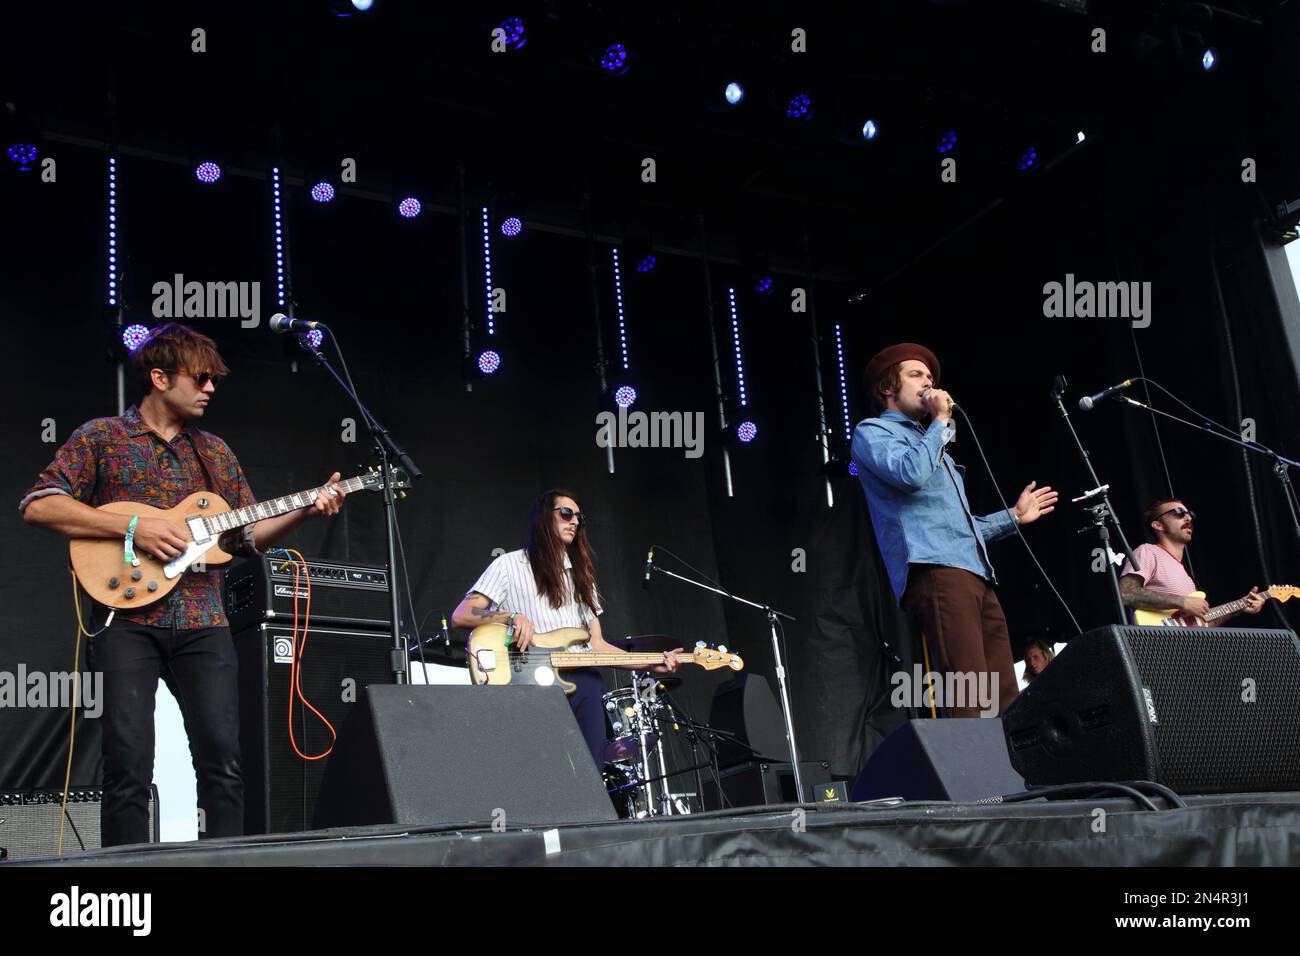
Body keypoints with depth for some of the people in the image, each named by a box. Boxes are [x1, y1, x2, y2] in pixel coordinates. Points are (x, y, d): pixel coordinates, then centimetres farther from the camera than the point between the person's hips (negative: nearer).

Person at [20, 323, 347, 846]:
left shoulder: (214, 451, 19)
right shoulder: (101, 437, 5)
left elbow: (248, 532, 21)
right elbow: (38, 505, -5)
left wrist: (305, 509, 4)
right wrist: (133, 528, -13)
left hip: (202, 621, 4)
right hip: (128, 614, -4)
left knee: (224, 758, -2)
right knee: (129, 762, -7)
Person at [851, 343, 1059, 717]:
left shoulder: (929, 442, 34)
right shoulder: (872, 432, 9)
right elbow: (910, 474, -13)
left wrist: (1013, 516, 35)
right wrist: (941, 422, 0)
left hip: (976, 577, 9)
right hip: (935, 572, -9)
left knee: (1004, 699, -2)